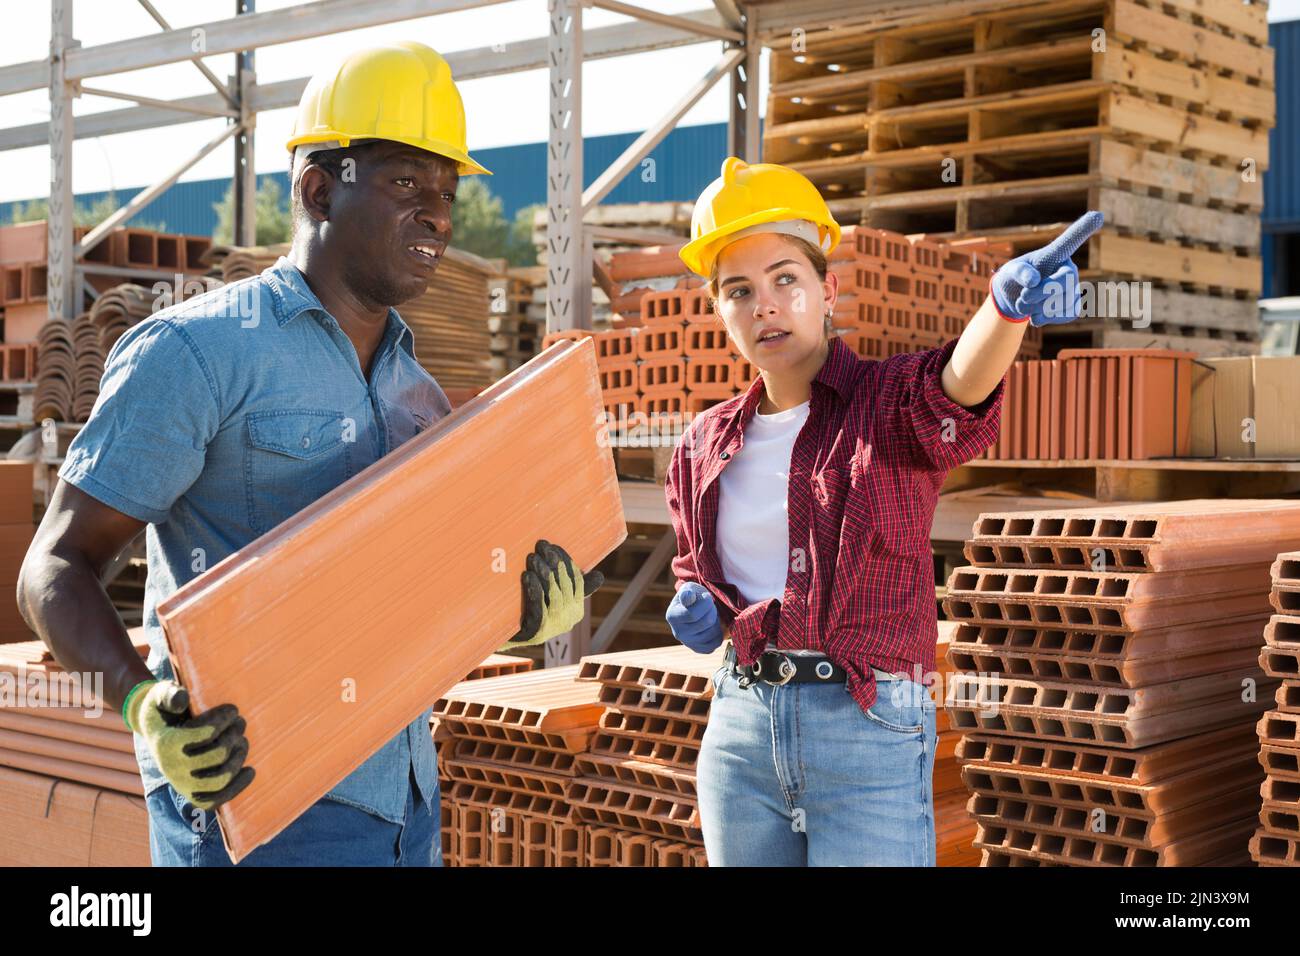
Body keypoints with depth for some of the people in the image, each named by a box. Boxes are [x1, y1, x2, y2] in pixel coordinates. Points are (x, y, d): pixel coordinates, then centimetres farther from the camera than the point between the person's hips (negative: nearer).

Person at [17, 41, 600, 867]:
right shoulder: (195, 352, -10)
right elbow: (57, 568, -11)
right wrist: (142, 700, -30)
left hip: (405, 798, 7)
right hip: (259, 804, -7)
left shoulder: (415, 388, 12)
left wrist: (523, 607, -3)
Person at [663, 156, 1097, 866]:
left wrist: (1010, 301, -51)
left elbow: (960, 383, -30)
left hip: (870, 730, -4)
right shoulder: (705, 446, 8)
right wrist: (695, 605, 0)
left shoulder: (894, 403, -6)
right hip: (739, 727, 5)